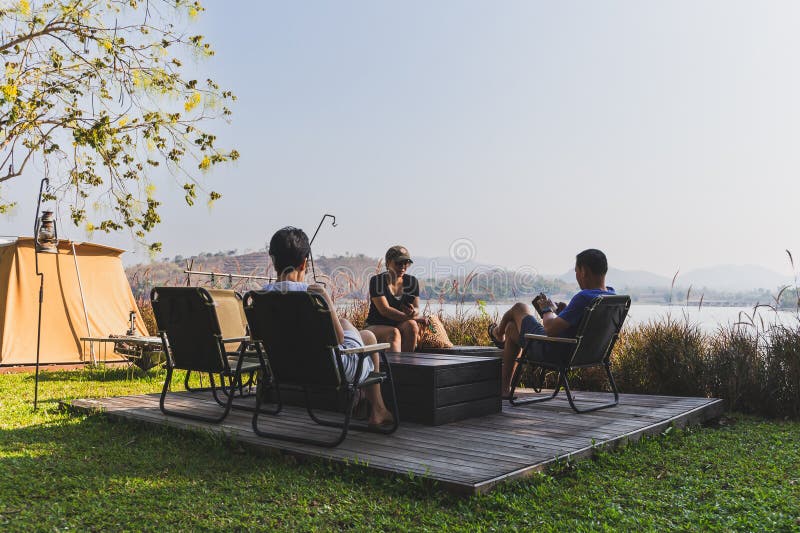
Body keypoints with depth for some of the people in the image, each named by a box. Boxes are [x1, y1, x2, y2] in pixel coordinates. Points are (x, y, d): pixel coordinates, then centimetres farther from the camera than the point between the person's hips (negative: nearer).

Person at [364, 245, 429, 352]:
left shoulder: (412, 281, 7)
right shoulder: (377, 280, -7)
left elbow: (417, 308, 4)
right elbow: (385, 310, -17)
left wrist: (413, 312, -24)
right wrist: (415, 317, -22)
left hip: (400, 326, 3)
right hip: (376, 327, -3)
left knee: (411, 325, -29)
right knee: (394, 333, -34)